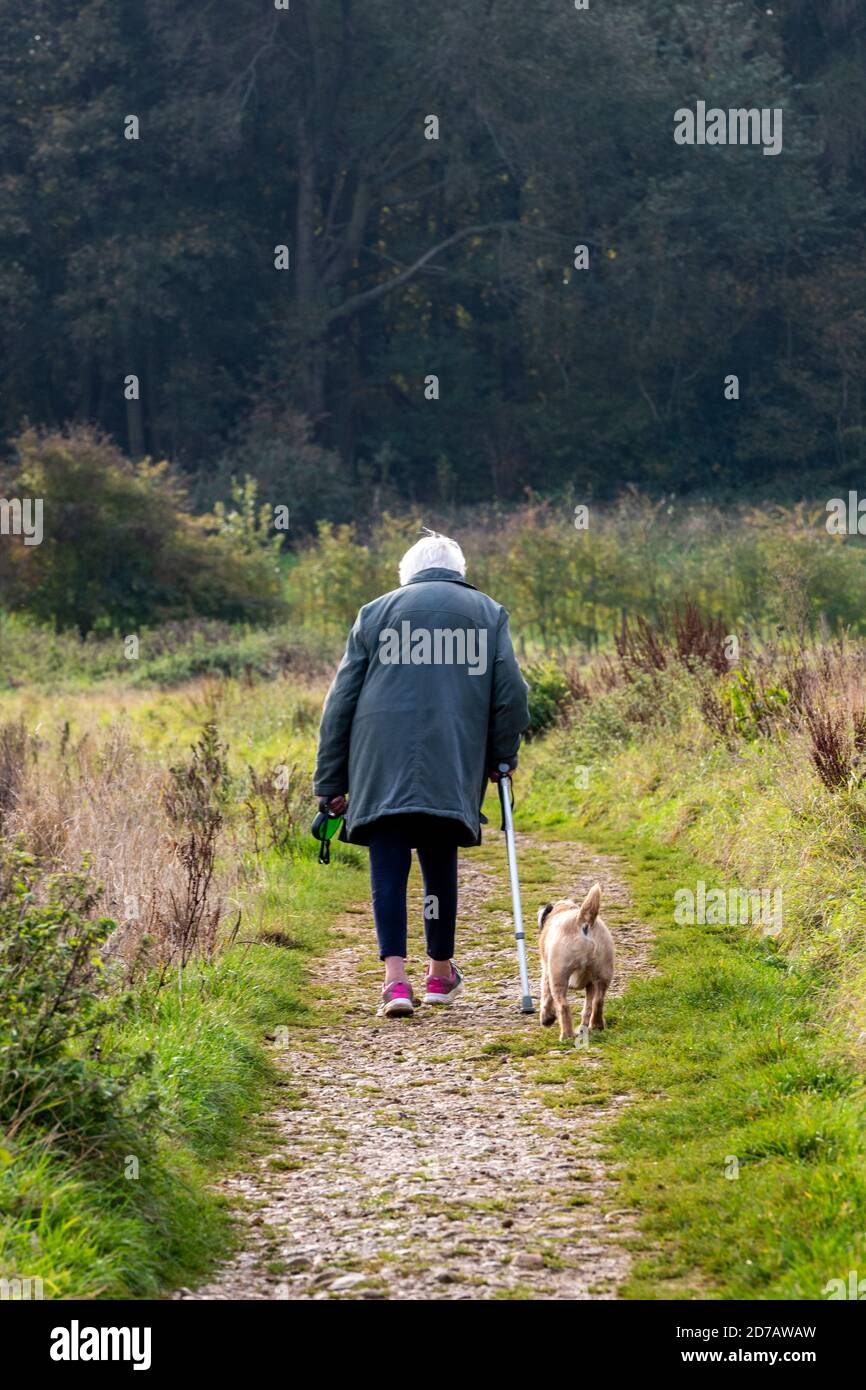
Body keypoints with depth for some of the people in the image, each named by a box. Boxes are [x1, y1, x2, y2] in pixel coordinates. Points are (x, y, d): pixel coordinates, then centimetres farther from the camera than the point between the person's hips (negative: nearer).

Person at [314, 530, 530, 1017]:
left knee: (389, 866, -3)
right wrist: (502, 756, 22)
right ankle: (441, 972, 24)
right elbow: (512, 694, 8)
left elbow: (341, 700, 12)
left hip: (382, 760, 0)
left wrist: (332, 781, 15)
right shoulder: (488, 613, 15)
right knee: (440, 863, 13)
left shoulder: (376, 612, 15)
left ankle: (395, 977, -16)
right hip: (453, 764, 1)